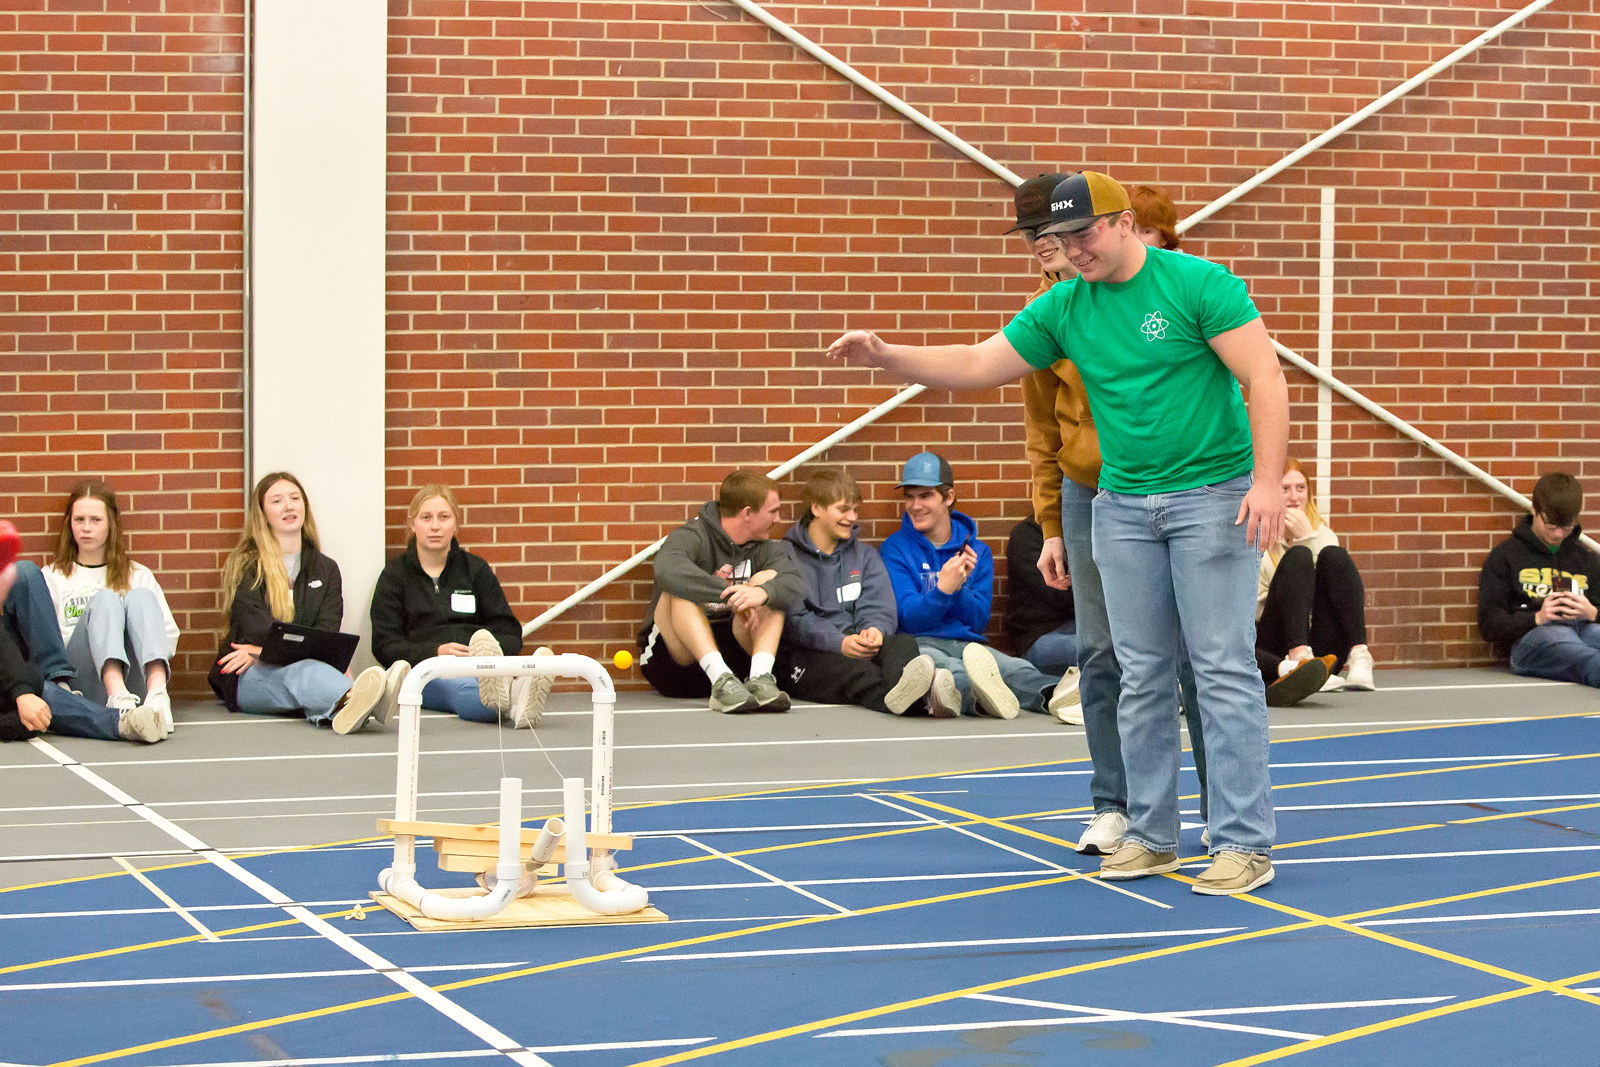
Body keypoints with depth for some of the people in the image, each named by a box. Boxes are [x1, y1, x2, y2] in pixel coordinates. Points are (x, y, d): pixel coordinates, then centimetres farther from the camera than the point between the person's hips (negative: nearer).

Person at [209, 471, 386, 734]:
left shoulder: (326, 569, 20)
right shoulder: (245, 564, 8)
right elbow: (257, 630, -7)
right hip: (247, 681, -3)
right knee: (301, 671, -40)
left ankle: (350, 706, -74)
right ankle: (354, 697, -75)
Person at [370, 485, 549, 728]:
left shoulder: (476, 569, 21)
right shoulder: (395, 575, 16)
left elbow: (511, 635, 14)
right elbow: (384, 646, 5)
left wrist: (489, 650, -12)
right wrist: (435, 652, -14)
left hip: (477, 664, 2)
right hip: (425, 670, -2)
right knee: (463, 687, -42)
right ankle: (510, 701, -77)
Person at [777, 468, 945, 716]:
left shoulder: (865, 556, 24)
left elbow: (877, 608, 9)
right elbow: (793, 621, -8)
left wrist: (875, 630, -17)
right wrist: (839, 642, -25)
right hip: (804, 656, -4)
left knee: (904, 642, -29)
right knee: (844, 666, -38)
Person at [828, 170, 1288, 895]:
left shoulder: (1198, 284, -10)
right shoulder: (1064, 308, 6)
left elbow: (1265, 379, -13)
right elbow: (978, 366, 8)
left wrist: (1267, 479, -22)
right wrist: (885, 356, -4)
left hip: (1212, 496, -6)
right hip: (1122, 504, 6)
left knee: (1224, 670, -6)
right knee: (1142, 676, 9)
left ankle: (1244, 843, -3)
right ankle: (1151, 835, 18)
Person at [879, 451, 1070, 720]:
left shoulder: (977, 551, 19)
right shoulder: (896, 548, 9)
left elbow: (978, 621, 9)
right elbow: (909, 619, -2)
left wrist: (958, 586, -10)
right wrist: (943, 589, -21)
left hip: (967, 644, 3)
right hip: (920, 644, -3)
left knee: (1016, 669, -34)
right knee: (952, 672, -42)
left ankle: (1054, 695, -66)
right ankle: (977, 695, -74)